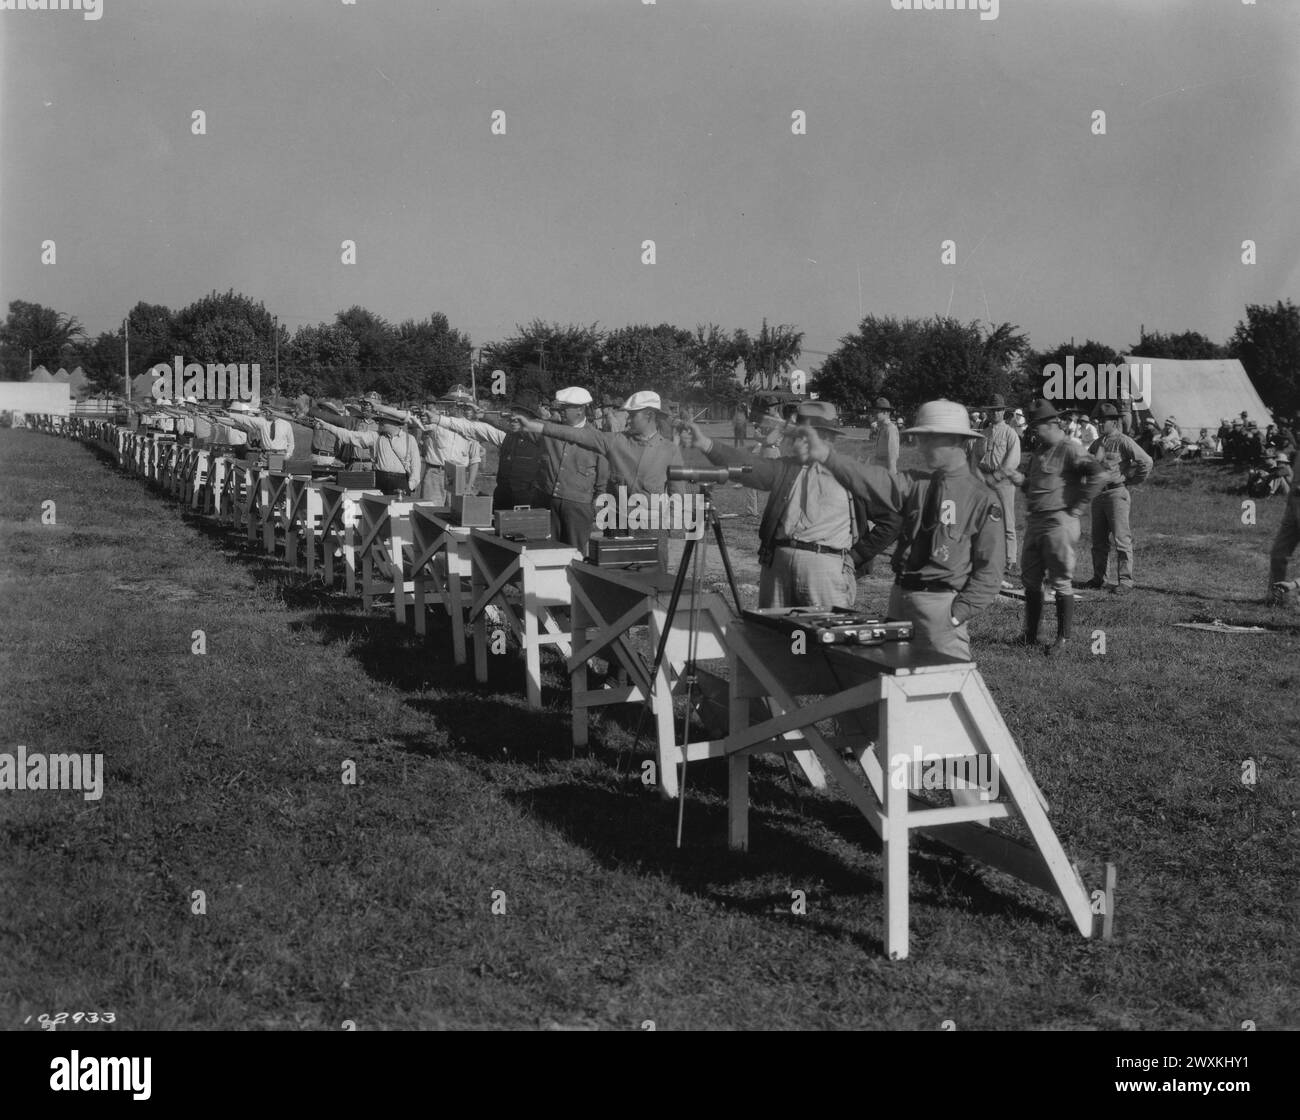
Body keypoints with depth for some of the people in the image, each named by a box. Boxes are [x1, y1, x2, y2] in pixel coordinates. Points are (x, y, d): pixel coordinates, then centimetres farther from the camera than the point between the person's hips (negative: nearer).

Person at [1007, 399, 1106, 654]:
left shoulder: (1070, 450, -10)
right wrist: (1022, 481, 4)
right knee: (1030, 579, 12)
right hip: (1035, 521, 9)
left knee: (1061, 583, -2)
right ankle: (1030, 634, 21)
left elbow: (1097, 474, -22)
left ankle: (1063, 638, 5)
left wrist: (1077, 507, -18)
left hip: (1059, 522, -9)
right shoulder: (1038, 452, 17)